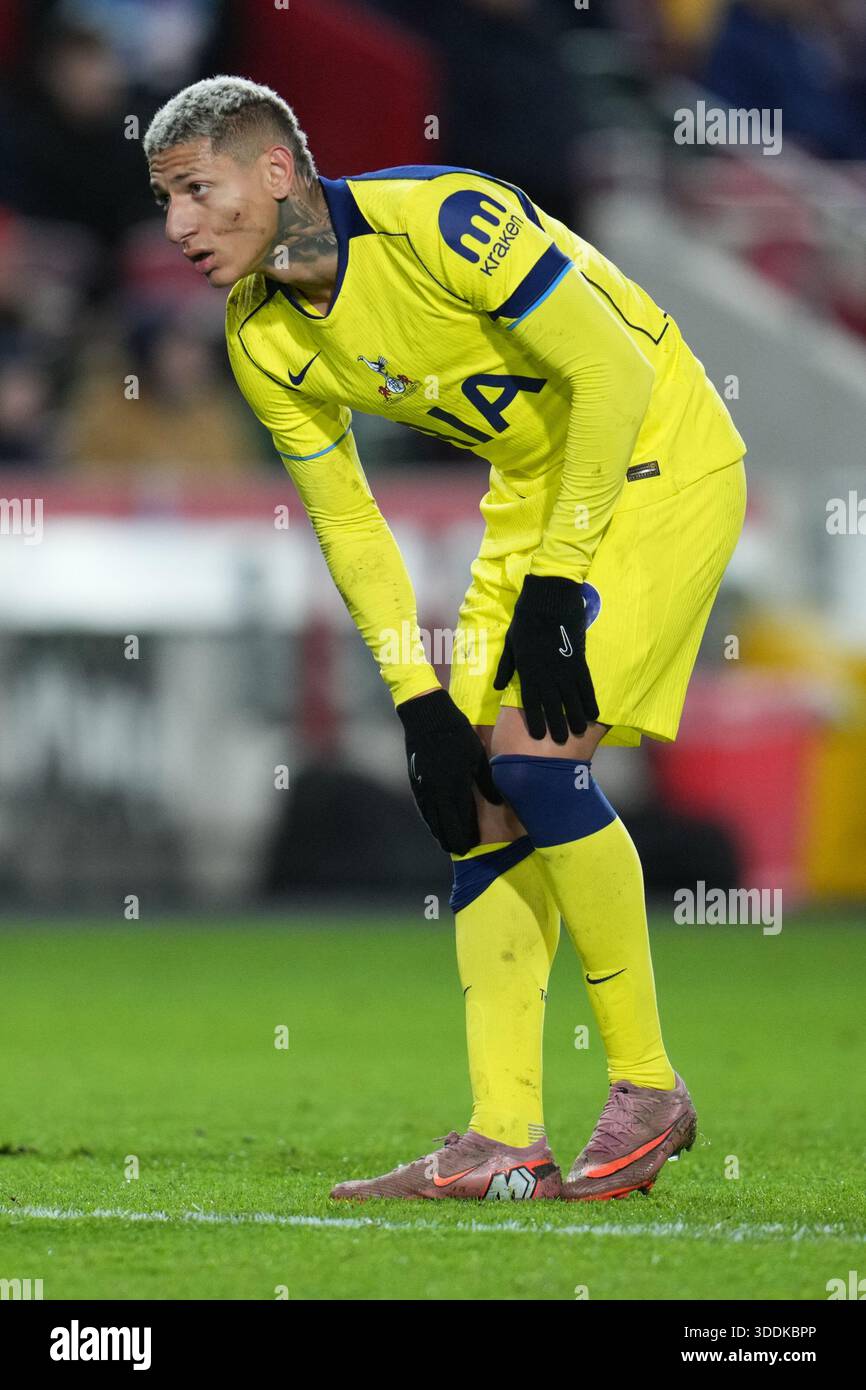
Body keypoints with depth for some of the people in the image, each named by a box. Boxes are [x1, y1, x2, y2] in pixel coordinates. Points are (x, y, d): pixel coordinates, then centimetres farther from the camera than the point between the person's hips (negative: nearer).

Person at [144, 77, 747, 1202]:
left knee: (532, 753, -19)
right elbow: (346, 521, 5)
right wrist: (417, 699, -4)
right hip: (534, 489, 8)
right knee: (480, 793, -2)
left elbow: (616, 371, -24)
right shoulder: (265, 341, -4)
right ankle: (504, 1139, -1)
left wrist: (557, 580, -21)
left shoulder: (441, 222, -28)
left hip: (657, 465, -8)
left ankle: (648, 1091, -7)